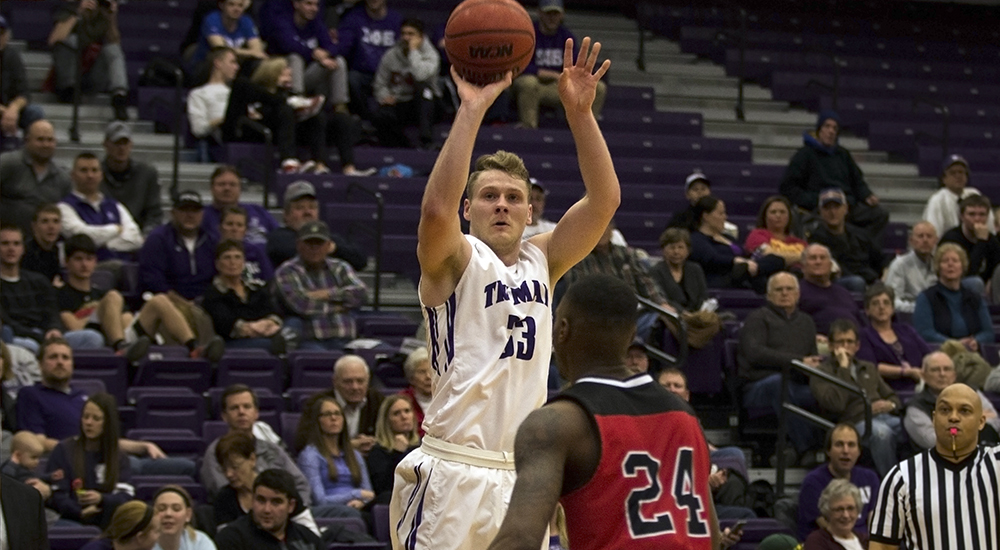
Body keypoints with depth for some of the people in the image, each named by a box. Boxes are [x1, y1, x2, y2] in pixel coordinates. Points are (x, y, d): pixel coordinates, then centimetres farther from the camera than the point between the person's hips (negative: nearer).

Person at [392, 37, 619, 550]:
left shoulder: (541, 261, 15)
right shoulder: (454, 260, 0)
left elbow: (604, 201, 5)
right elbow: (436, 209, -23)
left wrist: (580, 112, -7)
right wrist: (471, 110, -24)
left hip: (523, 476, 6)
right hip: (452, 473, -6)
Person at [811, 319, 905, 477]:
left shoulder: (869, 369, 31)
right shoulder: (822, 372, 10)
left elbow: (893, 398, 31)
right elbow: (836, 404, -9)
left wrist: (890, 405, 5)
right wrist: (843, 367, -4)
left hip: (886, 417, 6)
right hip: (856, 422, -6)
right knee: (881, 432, -42)